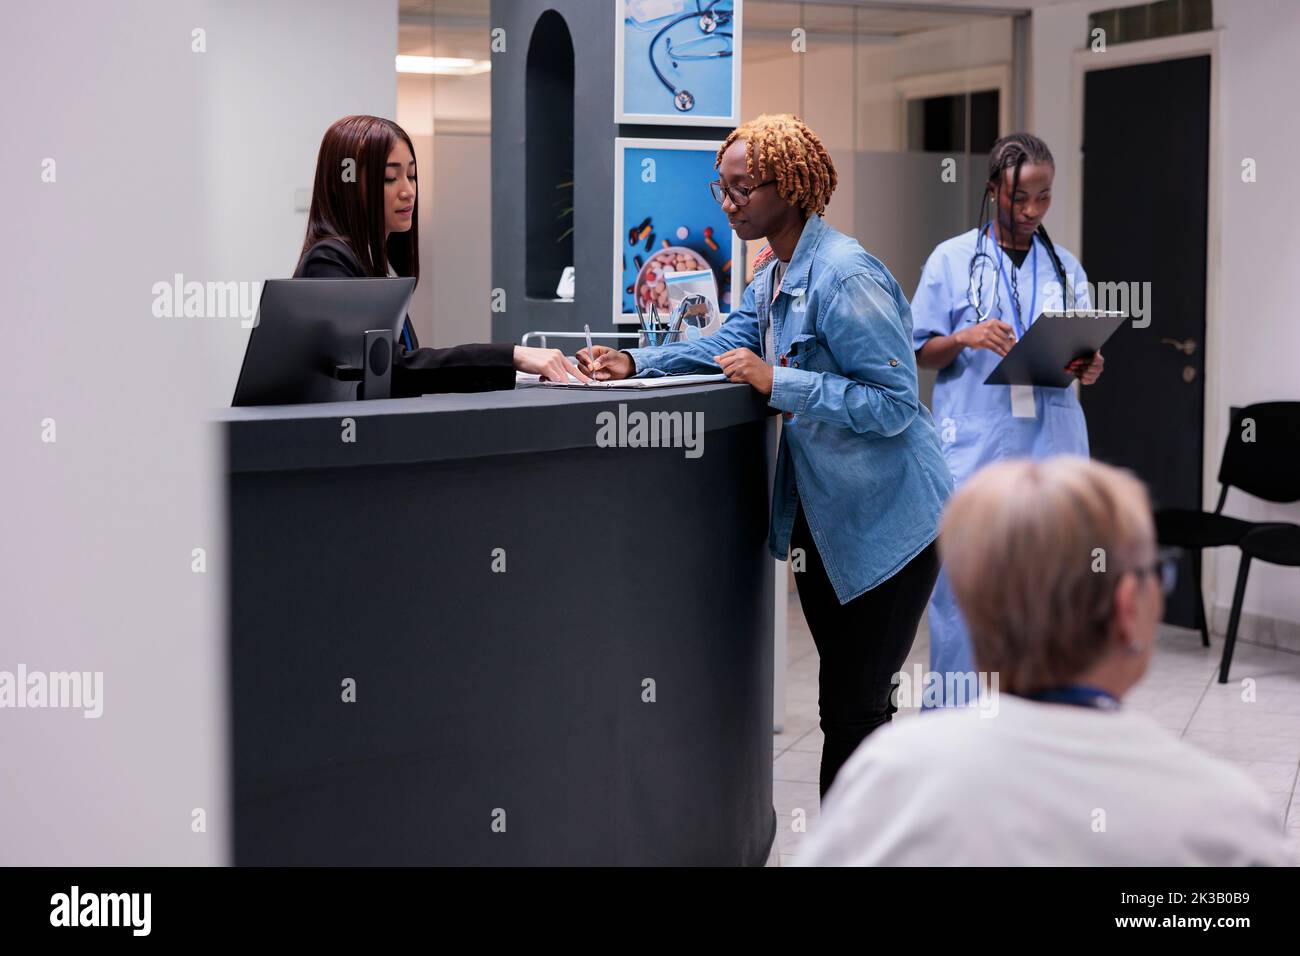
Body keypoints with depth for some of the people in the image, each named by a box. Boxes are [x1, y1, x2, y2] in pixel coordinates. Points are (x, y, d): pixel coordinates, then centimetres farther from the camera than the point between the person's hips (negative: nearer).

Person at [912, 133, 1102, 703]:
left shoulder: (1066, 268, 13)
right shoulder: (952, 260, 4)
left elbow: (1082, 356, 16)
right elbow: (921, 353, 4)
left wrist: (1088, 368, -7)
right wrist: (966, 340, -15)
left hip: (1050, 447, 3)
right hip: (973, 447, -3)